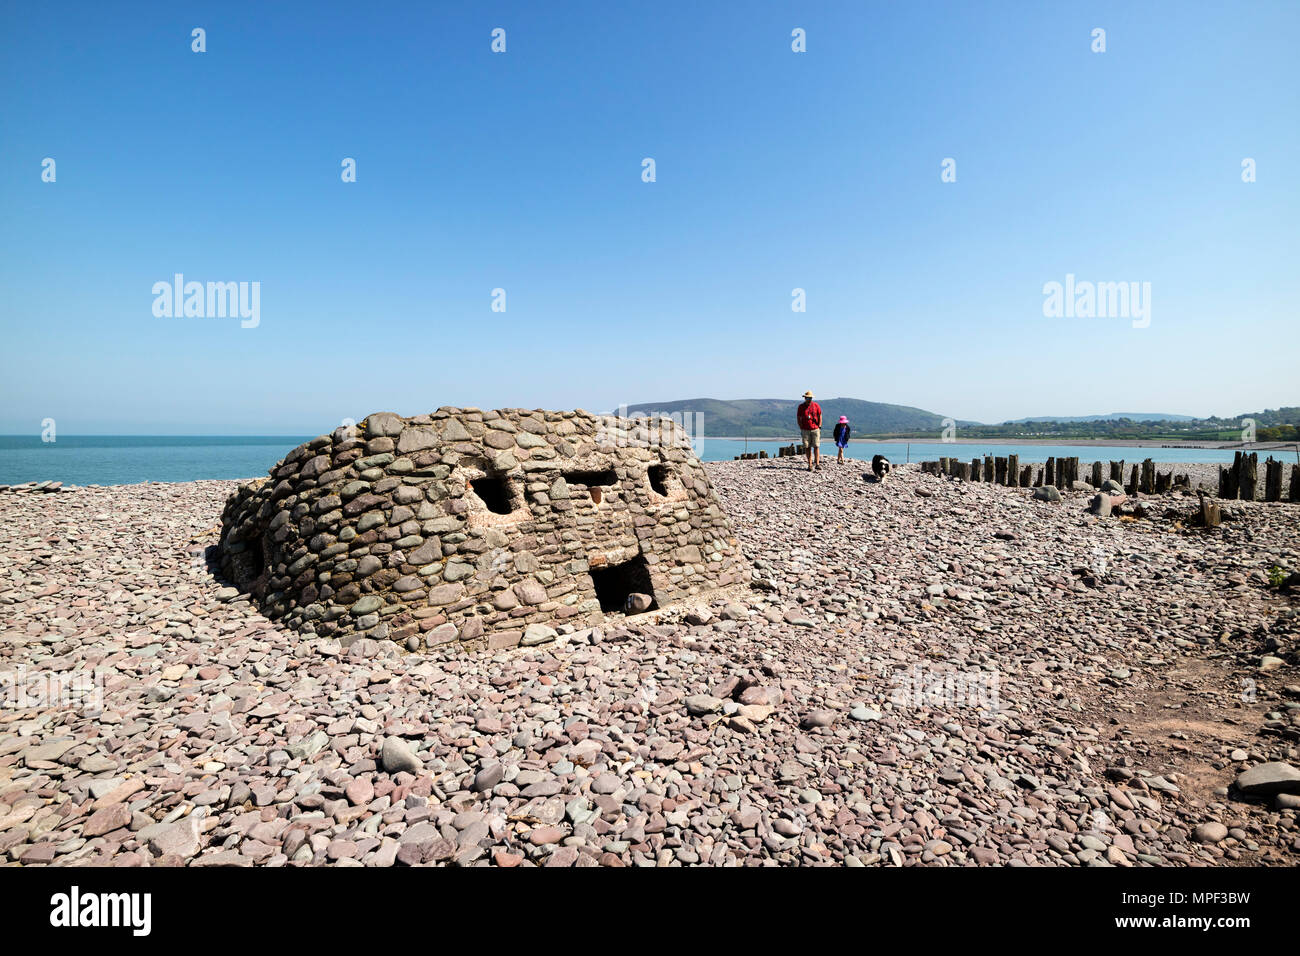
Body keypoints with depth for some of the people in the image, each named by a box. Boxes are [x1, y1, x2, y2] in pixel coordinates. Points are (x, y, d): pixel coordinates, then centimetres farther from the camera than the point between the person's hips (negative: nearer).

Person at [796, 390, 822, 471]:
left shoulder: (816, 405, 4)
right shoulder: (801, 407, 3)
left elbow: (820, 416, 9)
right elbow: (798, 418, 6)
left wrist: (819, 427, 1)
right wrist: (801, 429, -1)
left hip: (815, 429, 0)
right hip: (805, 430, 0)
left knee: (816, 446, -6)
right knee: (807, 447, -1)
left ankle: (817, 464, -7)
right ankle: (810, 464, 3)